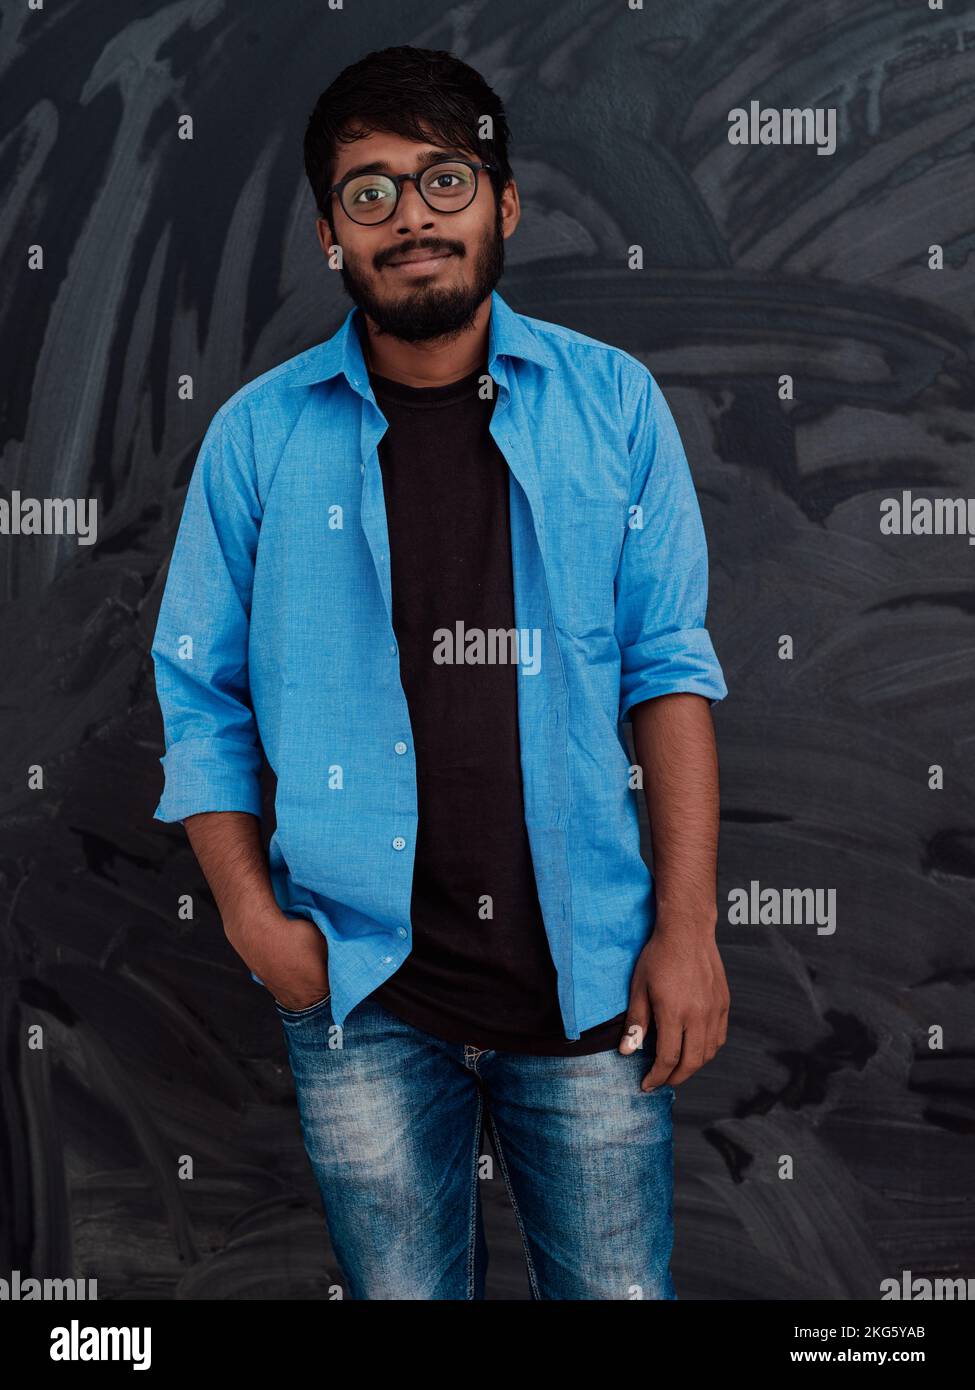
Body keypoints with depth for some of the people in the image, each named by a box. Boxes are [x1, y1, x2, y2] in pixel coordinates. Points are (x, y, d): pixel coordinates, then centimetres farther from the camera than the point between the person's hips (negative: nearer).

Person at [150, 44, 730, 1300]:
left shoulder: (612, 404, -1)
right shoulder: (259, 433, 0)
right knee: (403, 1291, 16)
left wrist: (687, 926, -7)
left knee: (619, 1289, 13)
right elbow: (200, 696, 3)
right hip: (364, 994, 0)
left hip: (587, 974, 0)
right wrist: (253, 915, -7)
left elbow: (669, 666, -2)